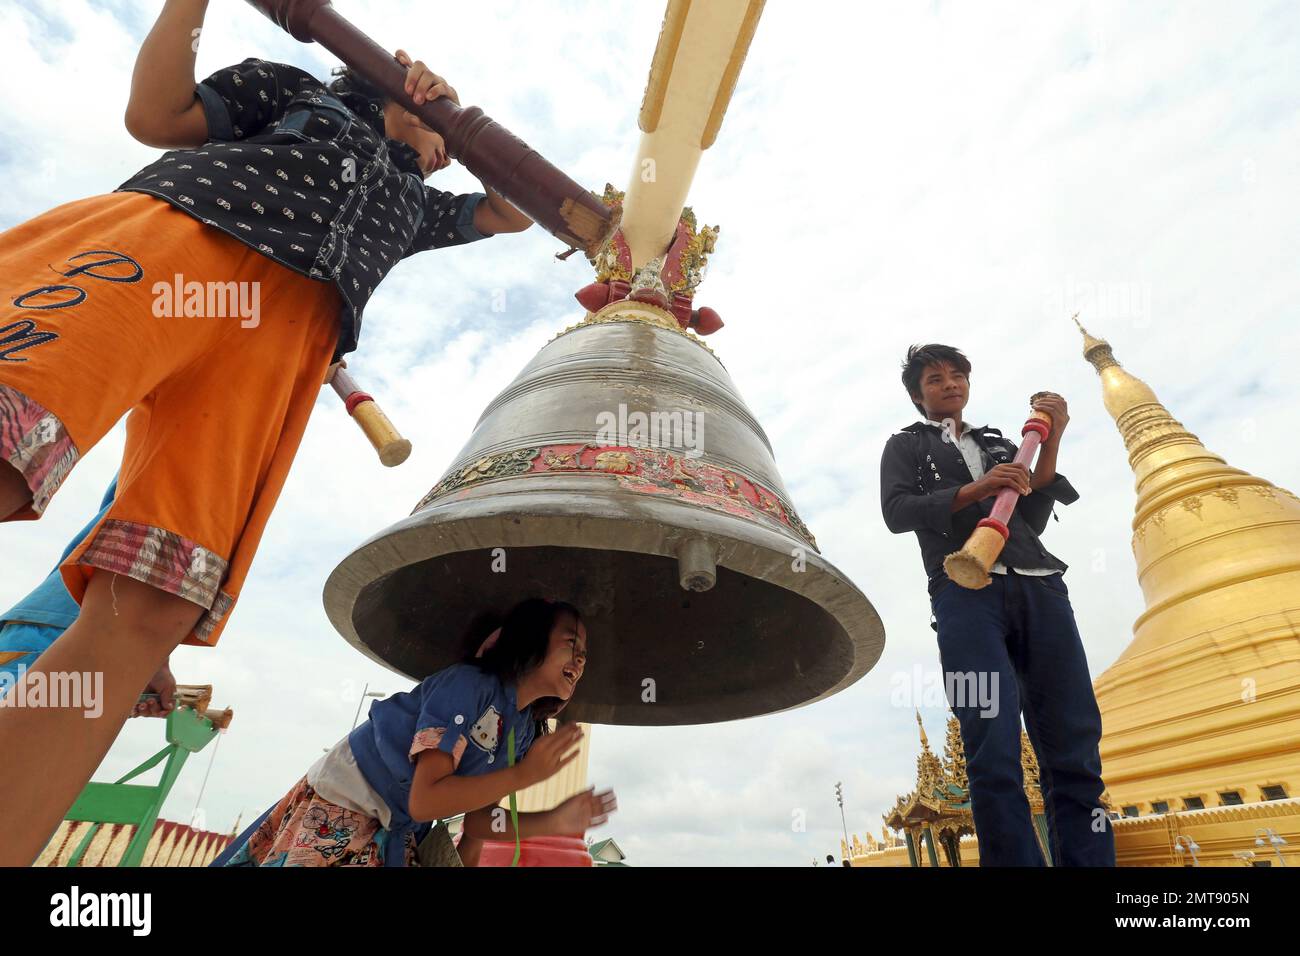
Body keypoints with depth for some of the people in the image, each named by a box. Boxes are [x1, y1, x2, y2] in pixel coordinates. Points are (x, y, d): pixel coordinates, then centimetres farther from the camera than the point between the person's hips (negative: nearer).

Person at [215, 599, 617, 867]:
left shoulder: (525, 731, -3)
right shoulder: (468, 684, -28)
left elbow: (478, 816, -1)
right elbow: (424, 801, -31)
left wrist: (554, 821, -15)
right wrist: (525, 773, -31)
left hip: (396, 836, 7)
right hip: (338, 811, -7)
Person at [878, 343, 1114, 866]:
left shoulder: (998, 445, 31)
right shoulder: (906, 445, 21)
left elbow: (1033, 520, 17)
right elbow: (897, 511, 2)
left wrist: (1050, 443, 7)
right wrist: (974, 489, -9)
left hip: (1037, 586, 4)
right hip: (966, 591, -4)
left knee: (1074, 749, -4)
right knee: (994, 754, -13)